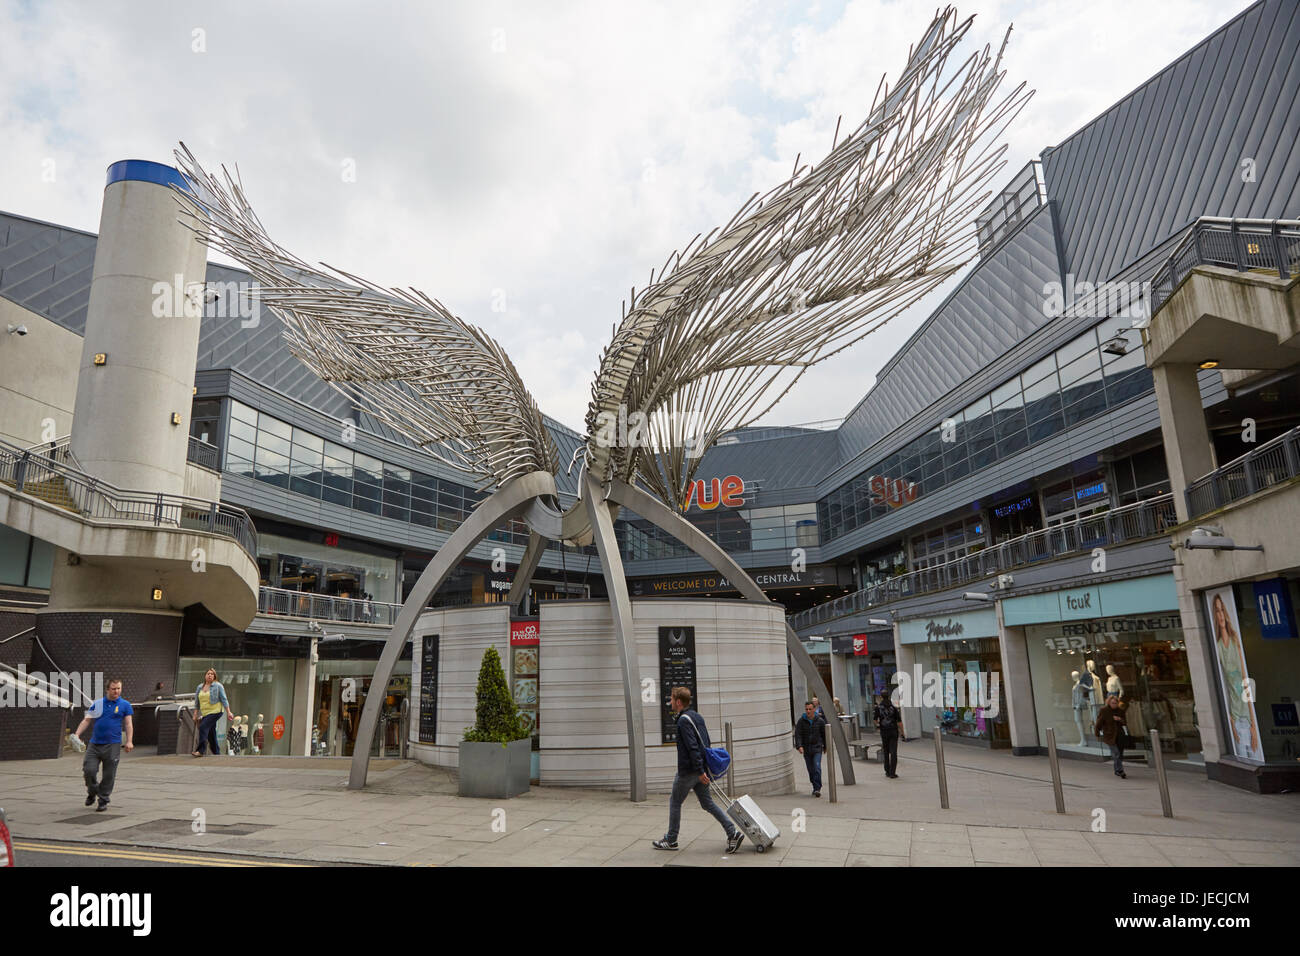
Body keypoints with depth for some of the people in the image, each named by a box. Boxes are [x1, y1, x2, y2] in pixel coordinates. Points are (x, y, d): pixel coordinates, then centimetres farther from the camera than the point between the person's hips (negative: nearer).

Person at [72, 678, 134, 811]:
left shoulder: (125, 705, 3)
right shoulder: (97, 704, 8)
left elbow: (128, 724, -1)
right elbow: (86, 720, 8)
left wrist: (129, 741, -11)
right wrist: (77, 734, -8)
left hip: (113, 745, -2)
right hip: (94, 744, 2)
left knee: (109, 775, 1)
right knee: (88, 770, -6)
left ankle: (103, 800, 17)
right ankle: (92, 793, 23)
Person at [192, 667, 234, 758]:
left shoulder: (218, 686, -4)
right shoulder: (200, 687, 11)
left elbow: (224, 699, -5)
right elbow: (197, 702, 18)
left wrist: (228, 712, -8)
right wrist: (195, 714, 14)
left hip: (215, 711, -6)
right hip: (205, 713, 6)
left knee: (203, 727, -21)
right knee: (211, 734, 8)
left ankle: (200, 751, -21)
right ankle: (216, 753, 18)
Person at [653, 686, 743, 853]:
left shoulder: (683, 720, -16)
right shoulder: (697, 717, 12)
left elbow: (692, 746, -23)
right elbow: (706, 743, 18)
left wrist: (700, 770, -24)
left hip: (688, 770, -8)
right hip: (699, 769, 8)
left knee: (674, 802, 8)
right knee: (707, 803, 11)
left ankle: (670, 840, 17)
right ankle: (733, 832, 2)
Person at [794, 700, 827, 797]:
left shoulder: (820, 721, -2)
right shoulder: (801, 721, -3)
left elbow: (824, 734, 10)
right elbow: (797, 734, -8)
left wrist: (825, 746, 17)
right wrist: (799, 746, -21)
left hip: (817, 748, -2)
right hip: (806, 749, 2)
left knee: (817, 768, -15)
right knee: (811, 770, 8)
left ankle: (817, 789, -13)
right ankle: (815, 787, 22)